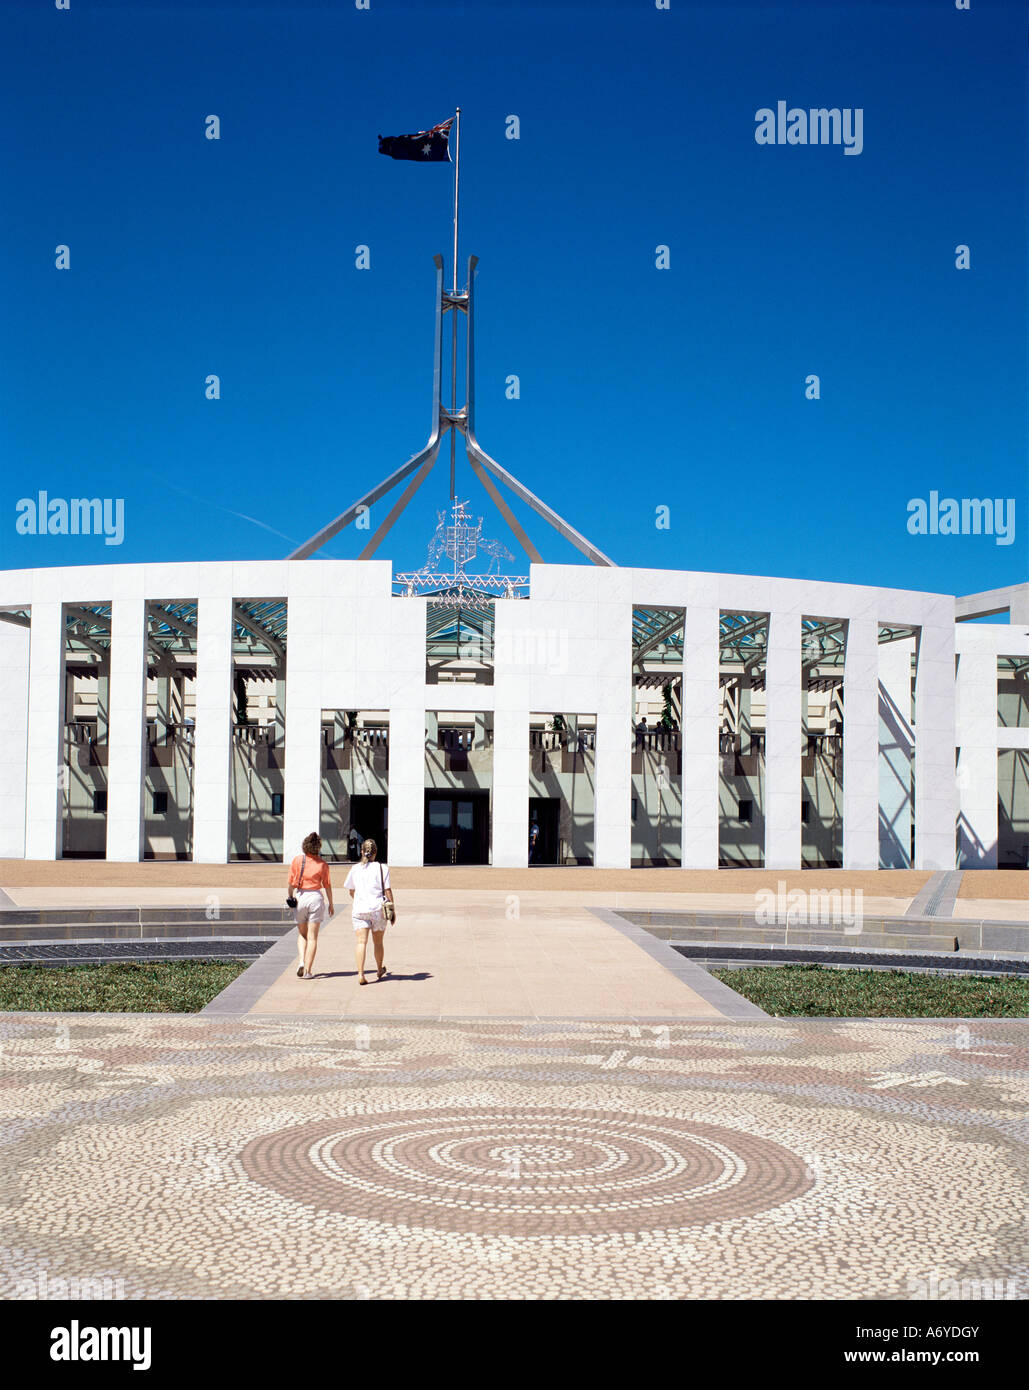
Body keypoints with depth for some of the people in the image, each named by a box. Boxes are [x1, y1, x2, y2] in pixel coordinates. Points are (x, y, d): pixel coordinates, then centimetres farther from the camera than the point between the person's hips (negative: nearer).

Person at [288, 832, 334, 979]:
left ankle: (301, 961, -3)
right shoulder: (322, 864, -2)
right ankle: (307, 971, 1)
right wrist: (331, 904, 10)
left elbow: (291, 883, -1)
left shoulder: (297, 860, -1)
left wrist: (291, 898, 13)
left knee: (302, 934, 18)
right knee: (312, 937, 4)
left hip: (300, 897, 1)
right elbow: (327, 885, 1)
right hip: (316, 897, -1)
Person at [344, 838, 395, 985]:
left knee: (361, 941, -5)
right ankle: (379, 970, 36)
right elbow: (387, 890, -4)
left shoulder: (355, 869, 4)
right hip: (378, 908, 0)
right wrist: (392, 909, 4)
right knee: (378, 941, 16)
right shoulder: (382, 868, -2)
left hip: (360, 908, 0)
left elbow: (351, 891, 15)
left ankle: (360, 974, -20)